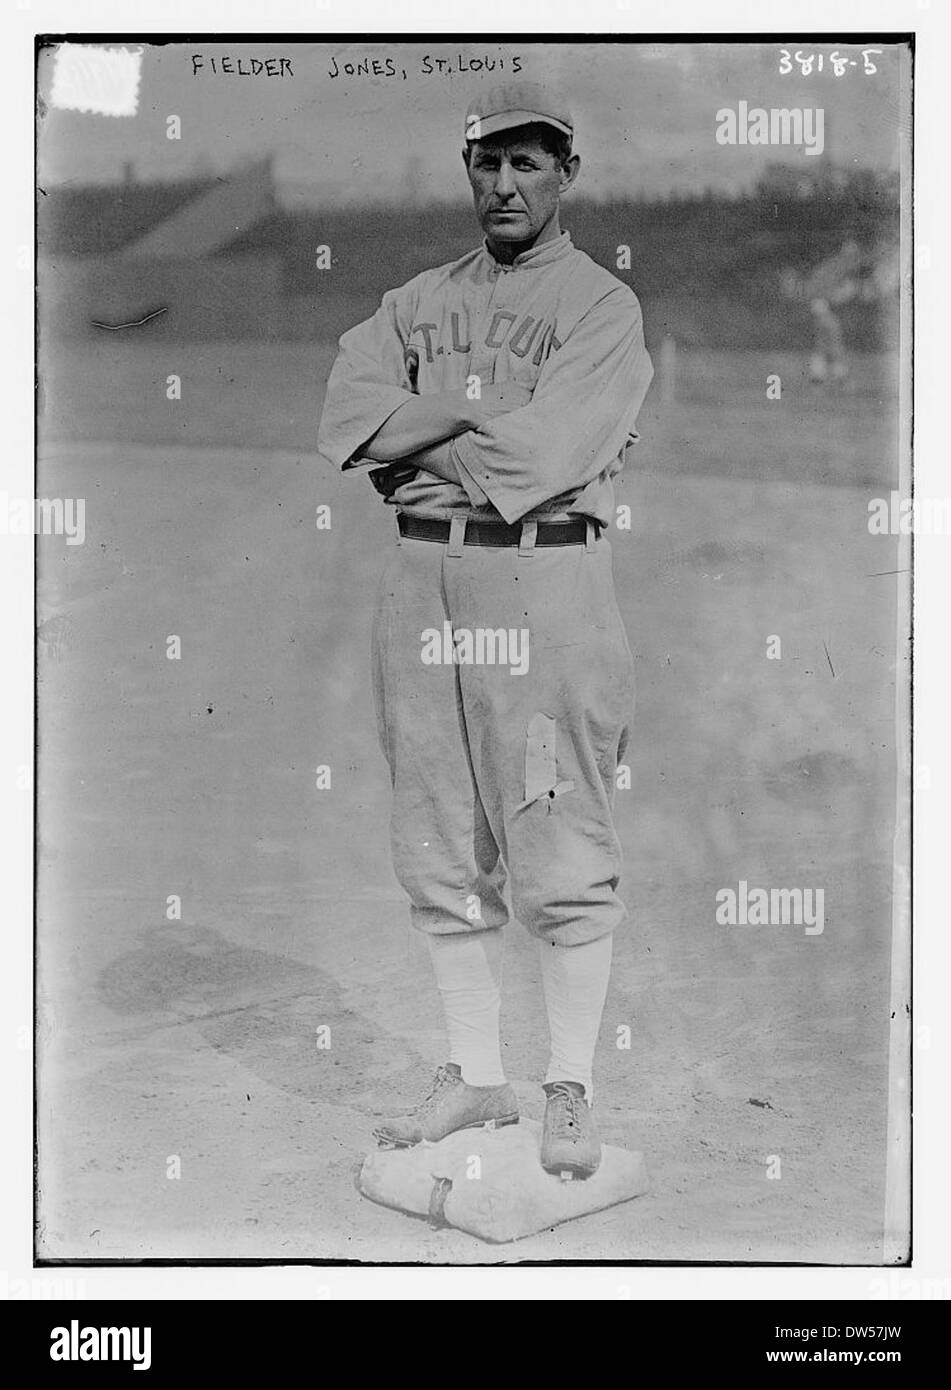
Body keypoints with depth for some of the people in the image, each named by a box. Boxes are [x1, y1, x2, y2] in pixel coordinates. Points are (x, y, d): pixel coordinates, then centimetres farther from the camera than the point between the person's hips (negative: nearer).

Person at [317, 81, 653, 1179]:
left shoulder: (603, 307, 1)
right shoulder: (416, 301, 18)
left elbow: (543, 455, -15)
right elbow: (348, 418, 1)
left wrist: (411, 439, -4)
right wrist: (480, 403, -10)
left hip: (548, 583, -5)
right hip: (421, 583, 5)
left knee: (563, 855, -2)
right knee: (441, 851, 9)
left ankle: (569, 1092, 10)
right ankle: (475, 1077, 21)